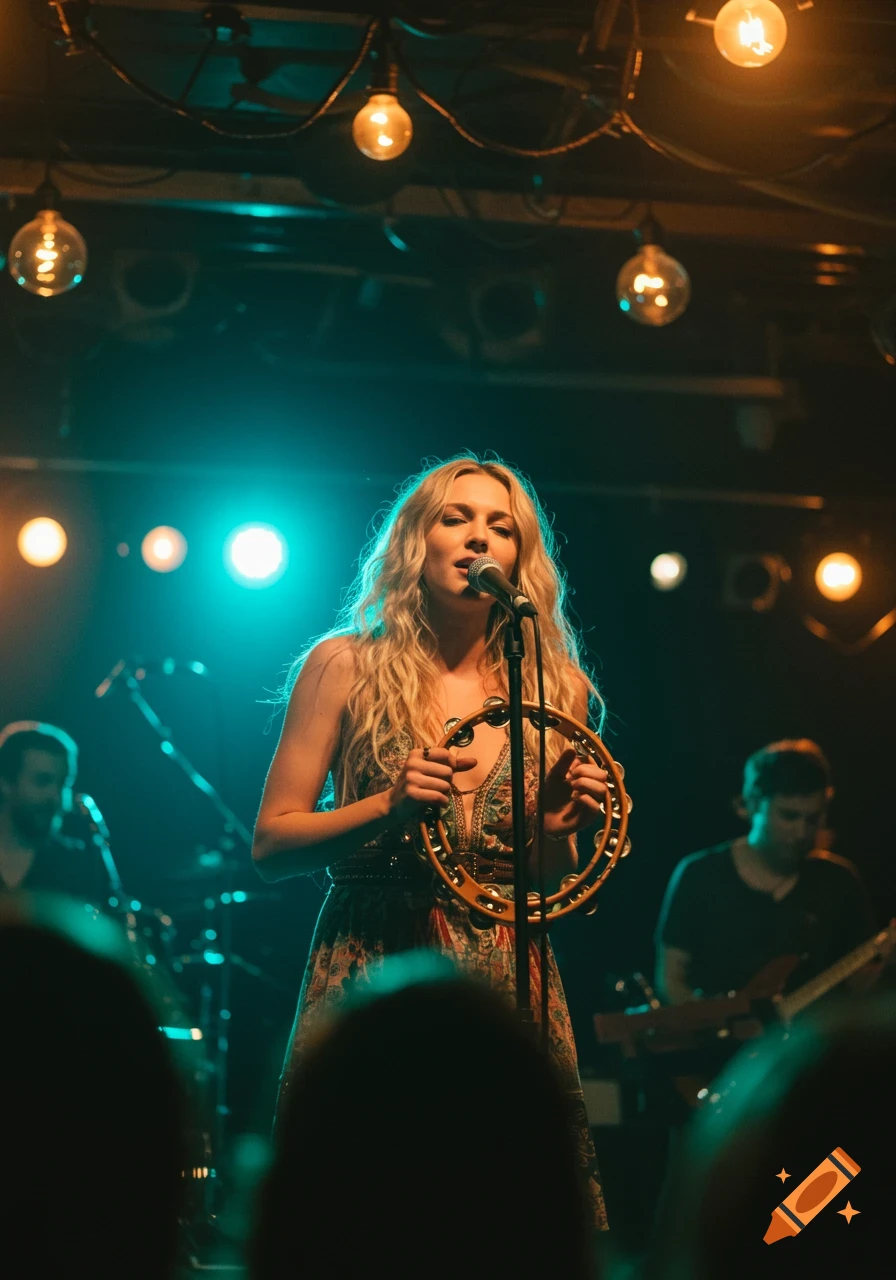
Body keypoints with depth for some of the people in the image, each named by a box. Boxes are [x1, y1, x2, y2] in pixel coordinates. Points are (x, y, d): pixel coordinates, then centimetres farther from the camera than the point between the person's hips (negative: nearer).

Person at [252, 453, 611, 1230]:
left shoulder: (555, 688, 9)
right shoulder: (347, 666, 2)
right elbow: (271, 847, 0)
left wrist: (560, 830, -5)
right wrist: (389, 806, -14)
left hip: (514, 984, 2)